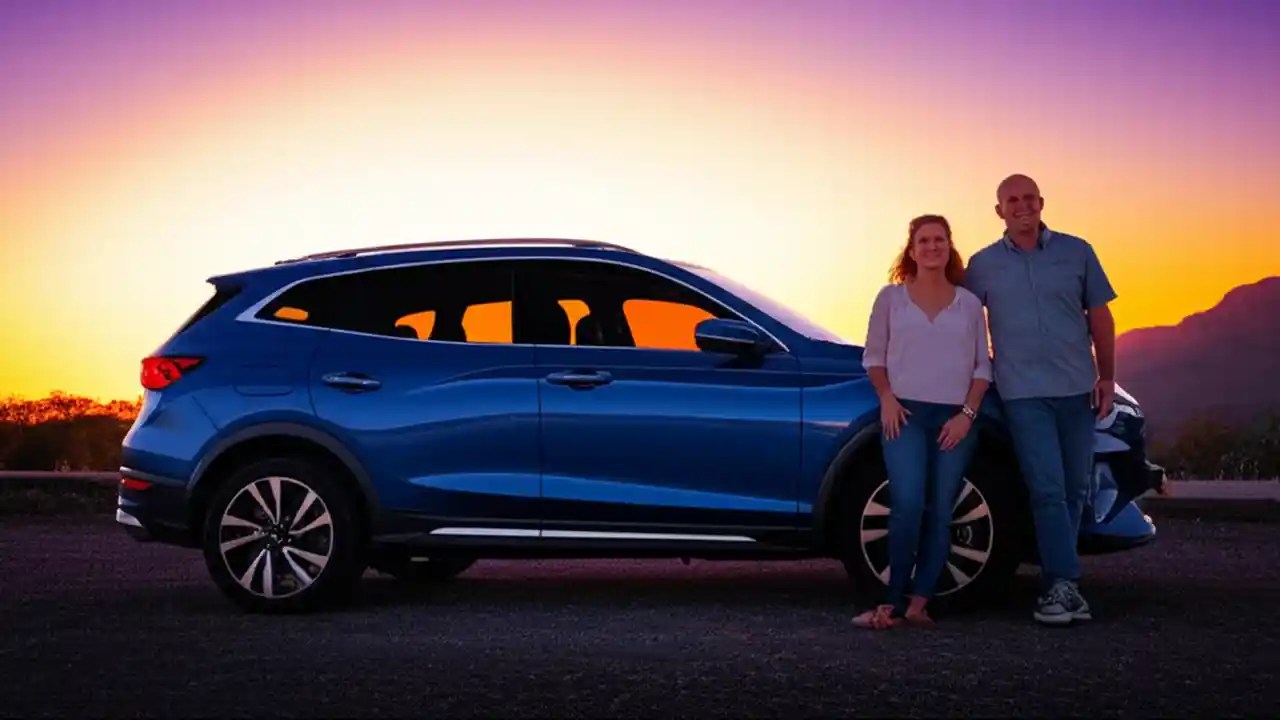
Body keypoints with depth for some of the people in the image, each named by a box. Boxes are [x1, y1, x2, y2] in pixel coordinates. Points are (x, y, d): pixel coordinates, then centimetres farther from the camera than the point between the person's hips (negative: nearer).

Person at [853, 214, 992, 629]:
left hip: (955, 419, 2)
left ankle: (918, 605, 1)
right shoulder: (891, 297, 8)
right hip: (905, 414, -2)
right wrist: (887, 398, -5)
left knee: (940, 513, -1)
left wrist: (967, 413, -3)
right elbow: (873, 356, 11)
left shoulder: (969, 303, 9)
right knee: (908, 505, -18)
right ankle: (895, 601, -12)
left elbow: (982, 366, 9)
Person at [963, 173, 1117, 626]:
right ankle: (1065, 584, -12)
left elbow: (1099, 316, 9)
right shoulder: (983, 265, 5)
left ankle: (1056, 585, 16)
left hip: (1077, 389, 2)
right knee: (1048, 491, -11)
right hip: (1024, 394, -2)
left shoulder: (1076, 252, 6)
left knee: (1074, 490, 6)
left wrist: (1107, 376, 5)